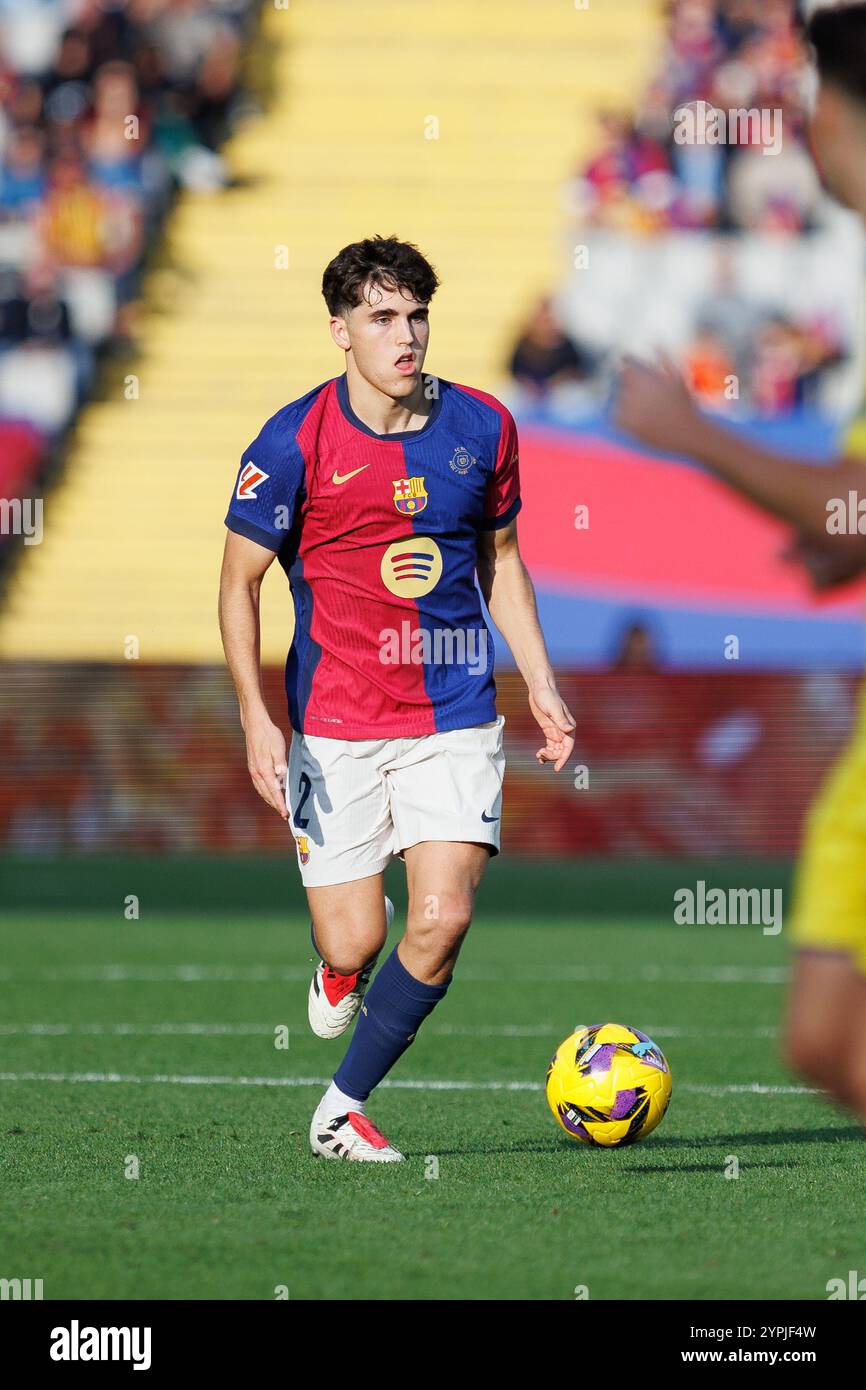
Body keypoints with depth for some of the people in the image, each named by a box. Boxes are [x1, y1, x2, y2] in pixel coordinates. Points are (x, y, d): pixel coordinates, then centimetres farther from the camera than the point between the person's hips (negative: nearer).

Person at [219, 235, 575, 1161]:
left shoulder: (481, 427, 2)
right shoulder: (294, 443, -9)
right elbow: (238, 583, -2)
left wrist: (540, 685, 10)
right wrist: (255, 720, -12)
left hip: (455, 717, 2)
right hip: (336, 726, -2)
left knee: (443, 919, -12)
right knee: (354, 944, -5)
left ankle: (342, 1108, 4)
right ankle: (338, 970, 35)